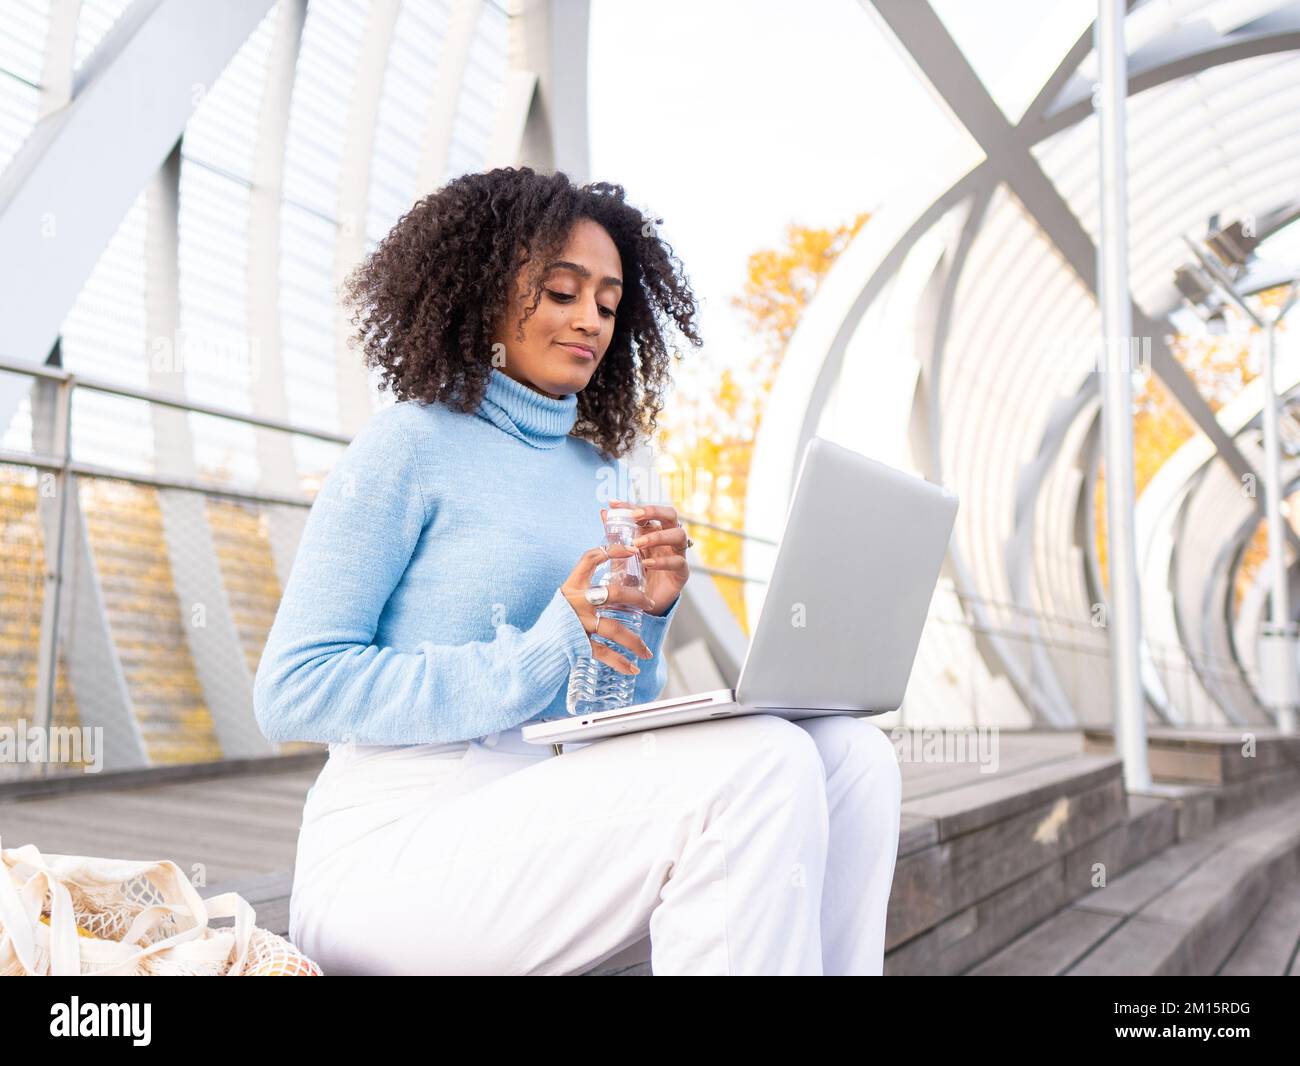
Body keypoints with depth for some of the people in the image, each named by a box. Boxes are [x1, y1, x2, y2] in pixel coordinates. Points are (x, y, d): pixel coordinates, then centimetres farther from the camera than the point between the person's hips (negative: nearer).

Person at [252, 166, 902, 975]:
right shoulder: (412, 443, -3)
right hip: (395, 852, -6)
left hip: (541, 828, 6)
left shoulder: (603, 475, 15)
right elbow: (291, 690, -10)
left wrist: (649, 618, -4)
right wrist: (531, 659, -18)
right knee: (759, 766, -26)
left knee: (850, 756, -12)